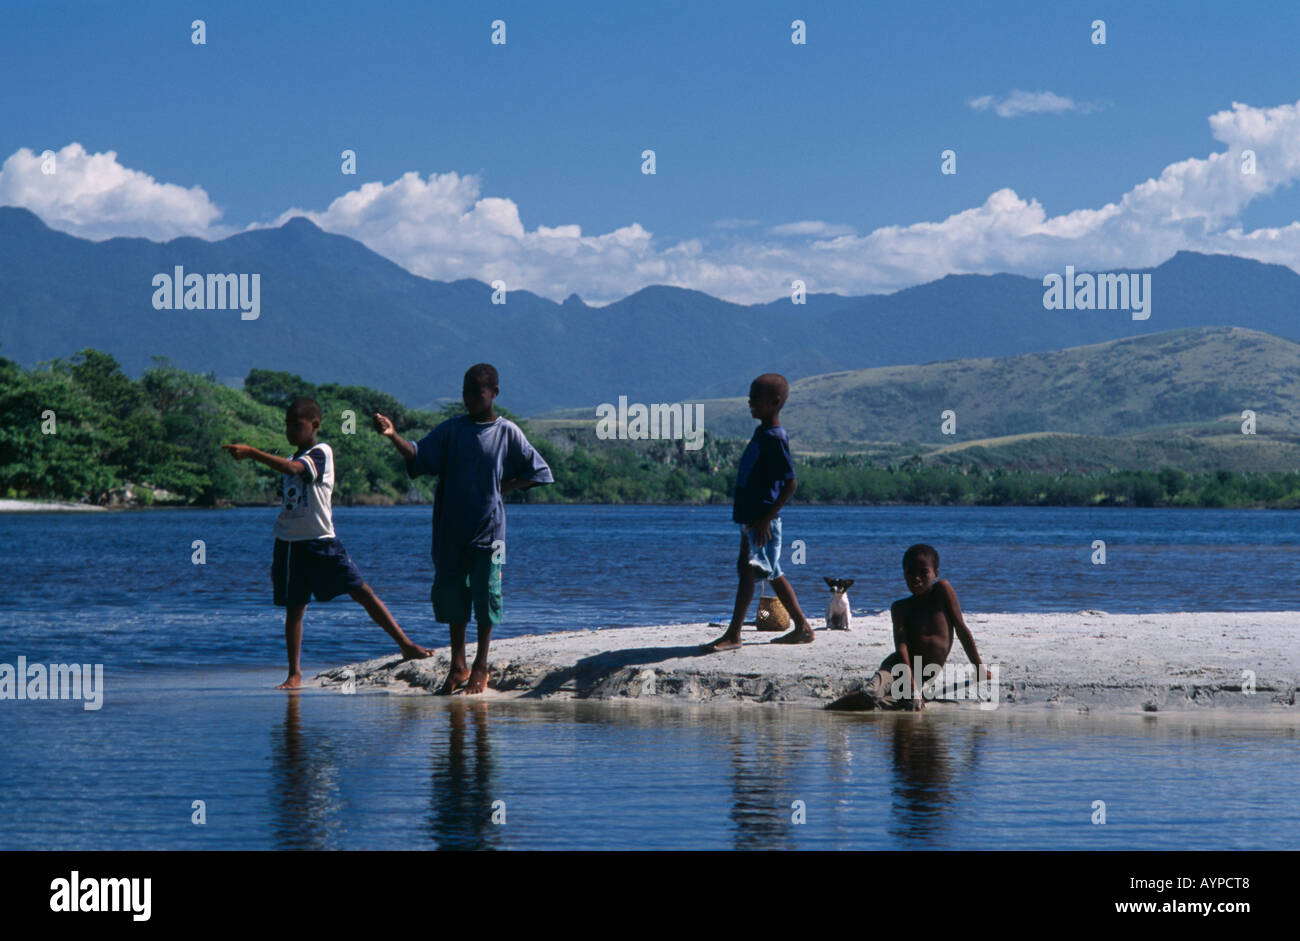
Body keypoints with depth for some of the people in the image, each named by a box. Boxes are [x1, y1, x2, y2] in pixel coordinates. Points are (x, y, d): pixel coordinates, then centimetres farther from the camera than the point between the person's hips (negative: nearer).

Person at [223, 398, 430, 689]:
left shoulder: (321, 452, -7)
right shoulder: (292, 461, 17)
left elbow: (292, 468, -28)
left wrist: (251, 453, -36)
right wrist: (277, 561, 20)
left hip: (320, 542, -7)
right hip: (288, 544, 7)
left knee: (362, 592, -10)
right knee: (293, 608, 6)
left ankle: (405, 646, -9)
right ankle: (295, 674, 11)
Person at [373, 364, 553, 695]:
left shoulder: (507, 432, 1)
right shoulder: (451, 430, 5)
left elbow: (537, 472, 6)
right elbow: (418, 456, -6)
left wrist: (503, 489, -4)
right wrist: (393, 436, -23)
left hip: (488, 530, -2)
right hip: (451, 530, 2)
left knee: (485, 596, -3)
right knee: (451, 594, 5)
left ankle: (481, 668, 9)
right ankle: (458, 666, 17)